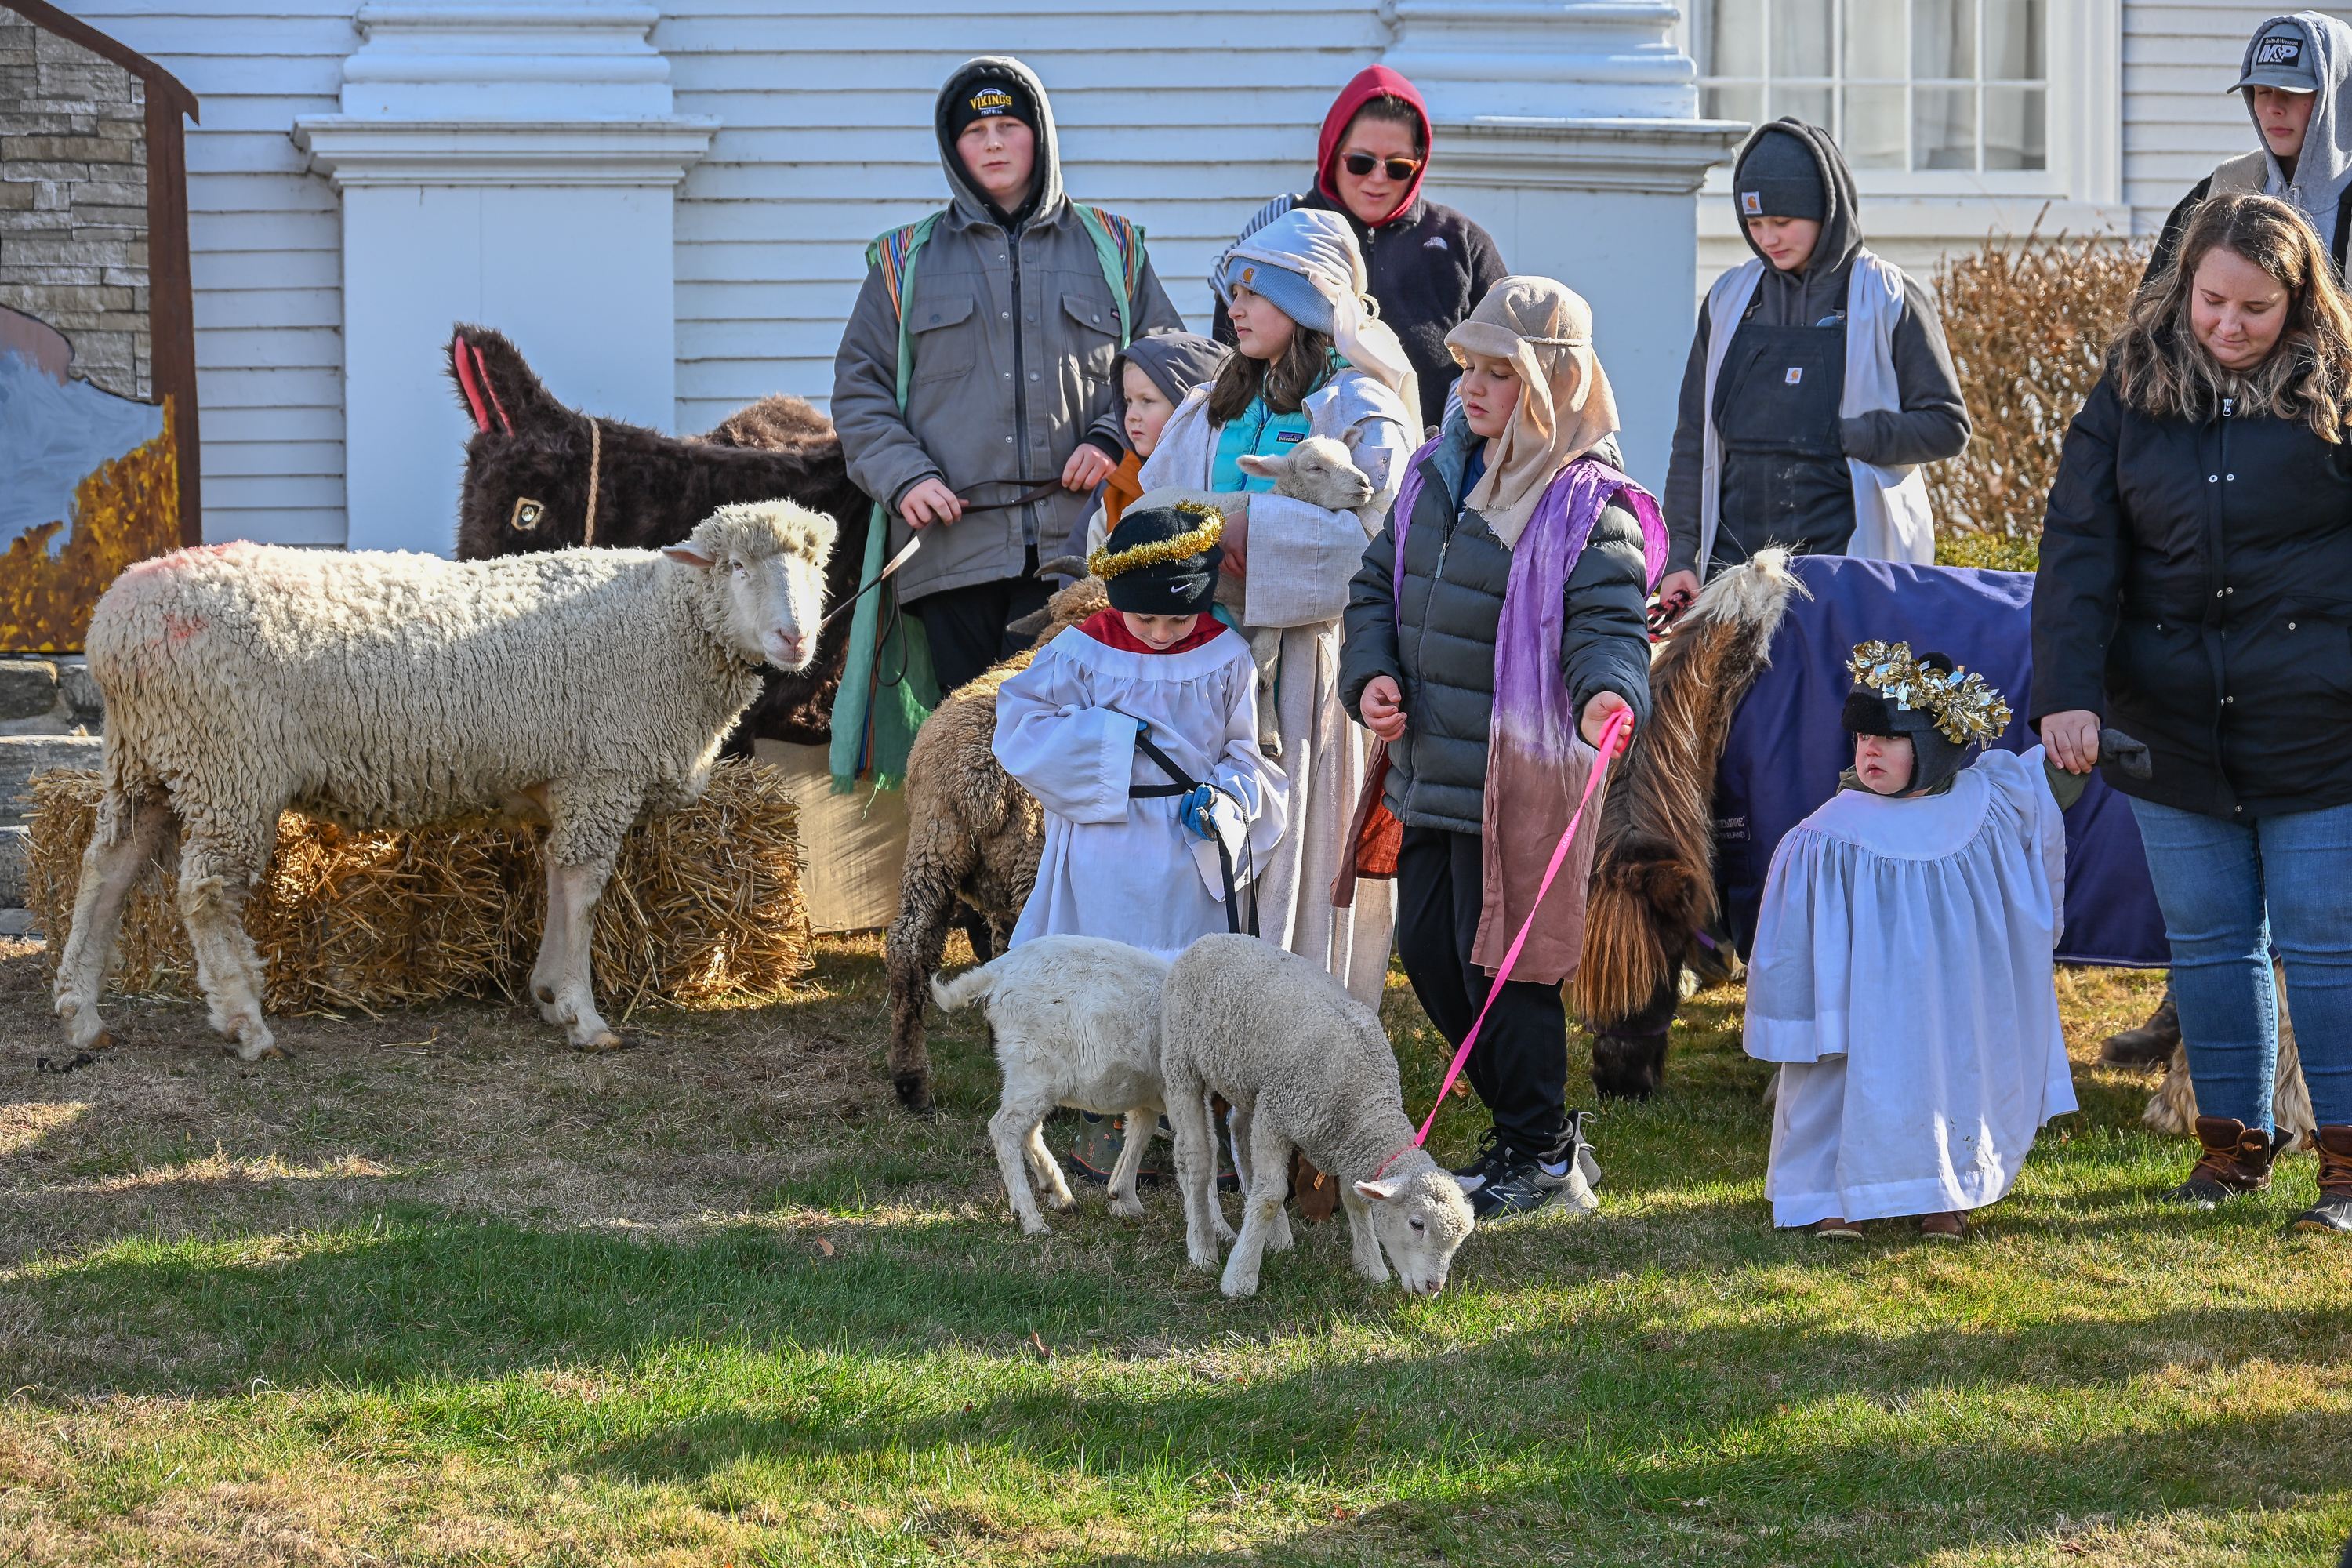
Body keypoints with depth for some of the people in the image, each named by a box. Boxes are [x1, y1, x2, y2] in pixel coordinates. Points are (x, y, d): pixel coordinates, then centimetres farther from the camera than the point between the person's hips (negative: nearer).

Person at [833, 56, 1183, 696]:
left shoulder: (1111, 251, 16)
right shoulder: (908, 261, 16)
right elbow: (859, 388, 13)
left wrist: (1114, 441, -3)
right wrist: (904, 477, -4)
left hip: (1076, 542, -1)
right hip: (953, 543, 1)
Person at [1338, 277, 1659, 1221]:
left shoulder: (1589, 507, -10)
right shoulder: (1438, 472, 11)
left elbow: (1608, 625, -18)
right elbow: (1378, 584, 18)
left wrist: (1607, 695, -39)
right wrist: (1372, 674, 1)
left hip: (1520, 777, -8)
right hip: (1428, 769, 8)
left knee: (1503, 964, -2)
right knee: (1426, 951, 13)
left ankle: (1540, 1159, 14)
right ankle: (1525, 1127, 29)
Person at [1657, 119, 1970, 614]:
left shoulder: (1888, 299, 2)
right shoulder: (1730, 298, 14)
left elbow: (1947, 425, 0)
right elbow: (1693, 438, 16)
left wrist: (1841, 438, -12)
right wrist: (1681, 554, 9)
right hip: (1736, 562, 3)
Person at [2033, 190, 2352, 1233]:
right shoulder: (2131, 391, 4)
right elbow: (2078, 547, -1)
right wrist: (2068, 692, -13)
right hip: (2173, 720, 3)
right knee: (2206, 938, 10)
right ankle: (2232, 1140, 21)